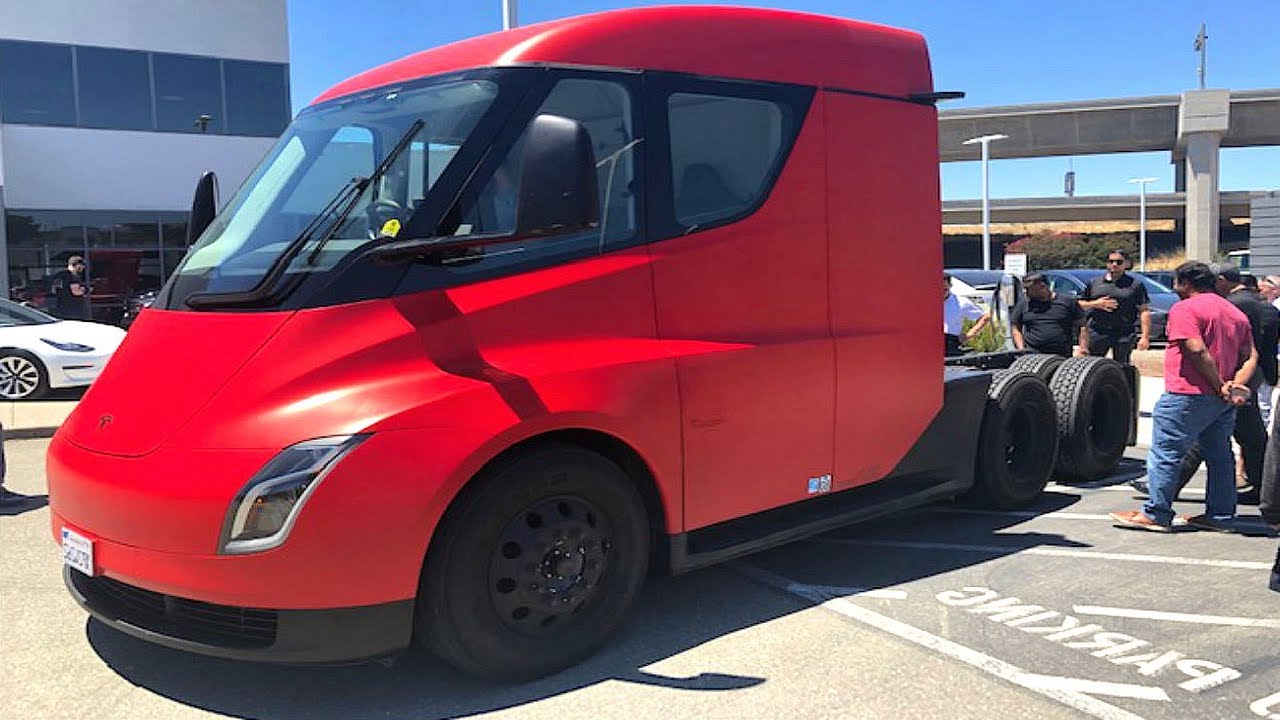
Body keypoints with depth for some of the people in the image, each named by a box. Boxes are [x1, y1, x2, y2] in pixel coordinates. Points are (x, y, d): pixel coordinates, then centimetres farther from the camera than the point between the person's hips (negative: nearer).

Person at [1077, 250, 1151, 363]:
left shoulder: (1135, 284, 7)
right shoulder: (1094, 283, 12)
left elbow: (1144, 311, 1)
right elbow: (1079, 305, 14)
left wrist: (1145, 337, -8)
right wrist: (1095, 304, -6)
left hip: (1124, 334, -1)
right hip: (1097, 332, 1)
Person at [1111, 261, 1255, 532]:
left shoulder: (1184, 309, -9)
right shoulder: (1236, 313, 17)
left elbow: (1197, 350, -21)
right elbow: (1251, 357, 11)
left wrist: (1220, 386, -14)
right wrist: (1235, 386, -2)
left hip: (1189, 395, -8)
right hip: (1223, 400, 8)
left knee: (1166, 454, -3)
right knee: (1219, 456, 15)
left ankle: (1156, 514, -1)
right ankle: (1221, 515, 20)